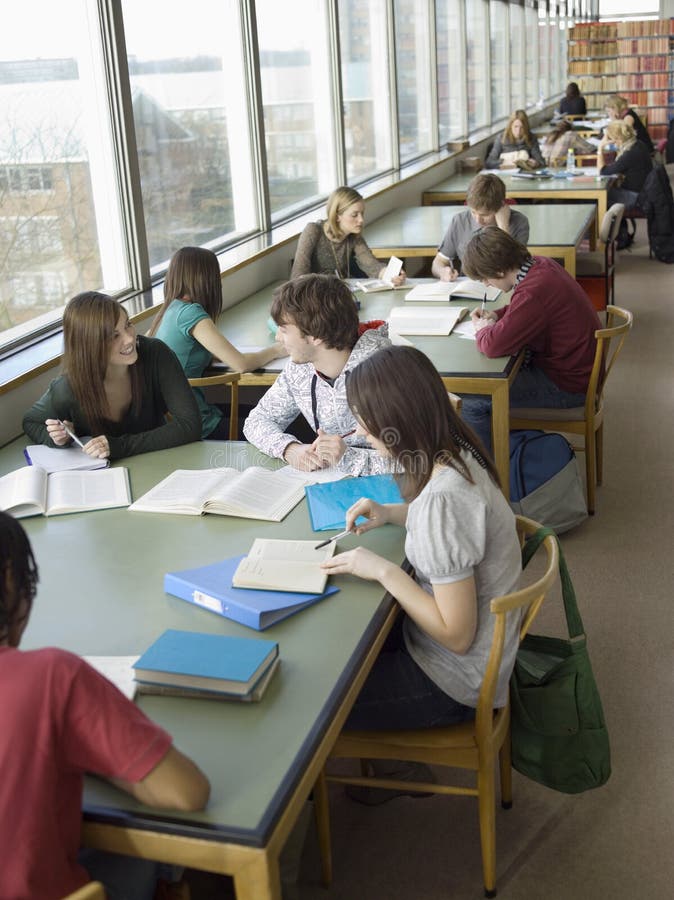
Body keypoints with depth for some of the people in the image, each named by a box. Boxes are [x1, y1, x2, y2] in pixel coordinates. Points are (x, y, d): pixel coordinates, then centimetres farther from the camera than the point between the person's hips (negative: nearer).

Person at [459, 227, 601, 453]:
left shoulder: (533, 292, -31)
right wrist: (497, 315, 5)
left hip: (566, 385, -10)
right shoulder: (540, 264, -1)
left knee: (469, 401, -12)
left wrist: (483, 330, -8)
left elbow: (493, 345, -31)